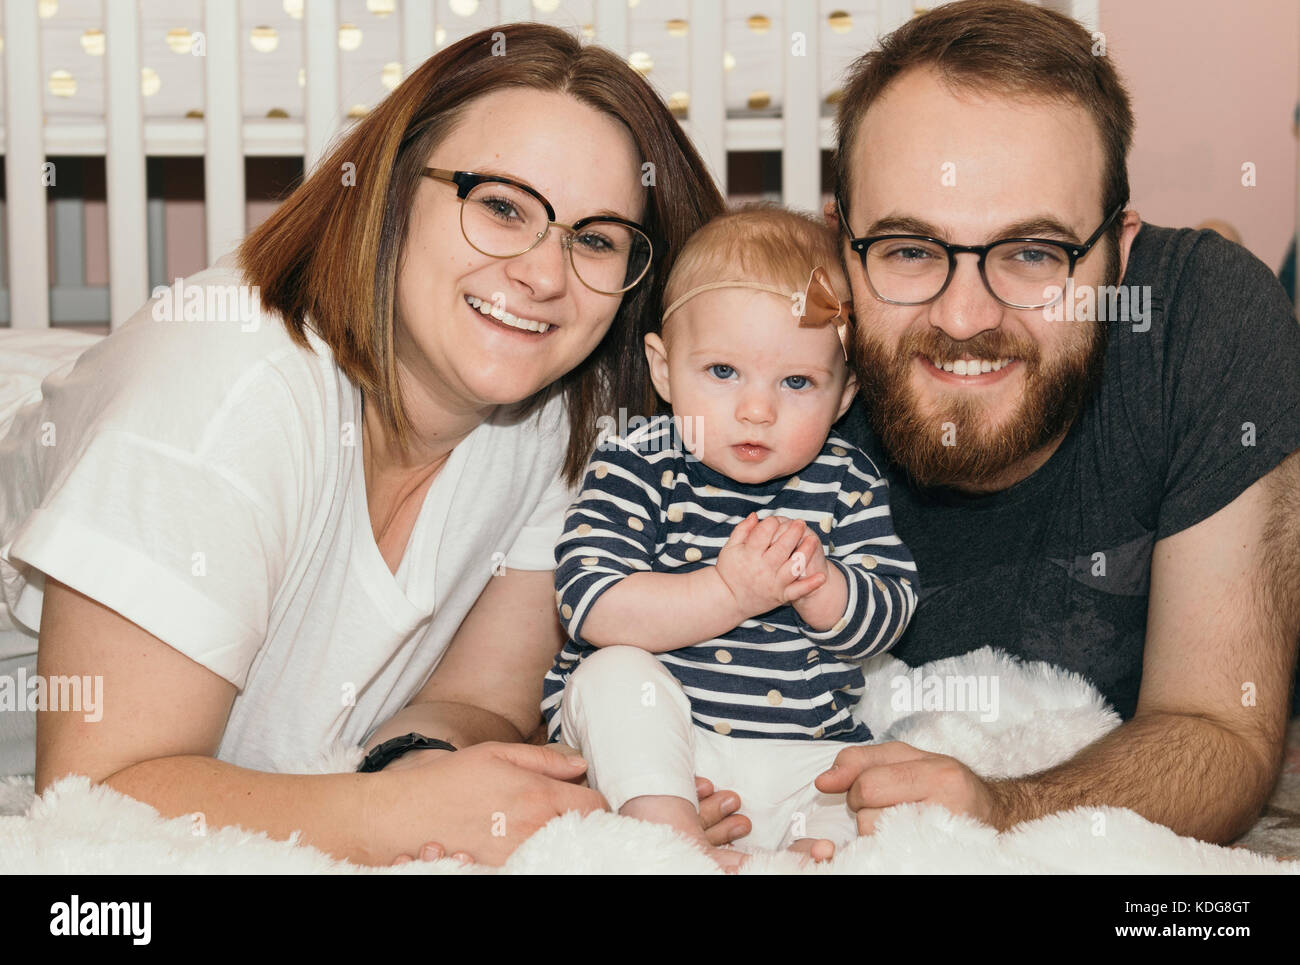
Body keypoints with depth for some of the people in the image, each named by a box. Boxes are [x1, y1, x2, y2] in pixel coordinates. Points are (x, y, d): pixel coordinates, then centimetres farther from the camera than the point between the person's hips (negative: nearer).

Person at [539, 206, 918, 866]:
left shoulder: (849, 485, 2)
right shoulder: (637, 468, -7)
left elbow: (883, 622, -2)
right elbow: (592, 606, -20)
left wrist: (817, 582, -24)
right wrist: (731, 593, -27)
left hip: (805, 755, 2)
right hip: (655, 745, -2)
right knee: (613, 673, -28)